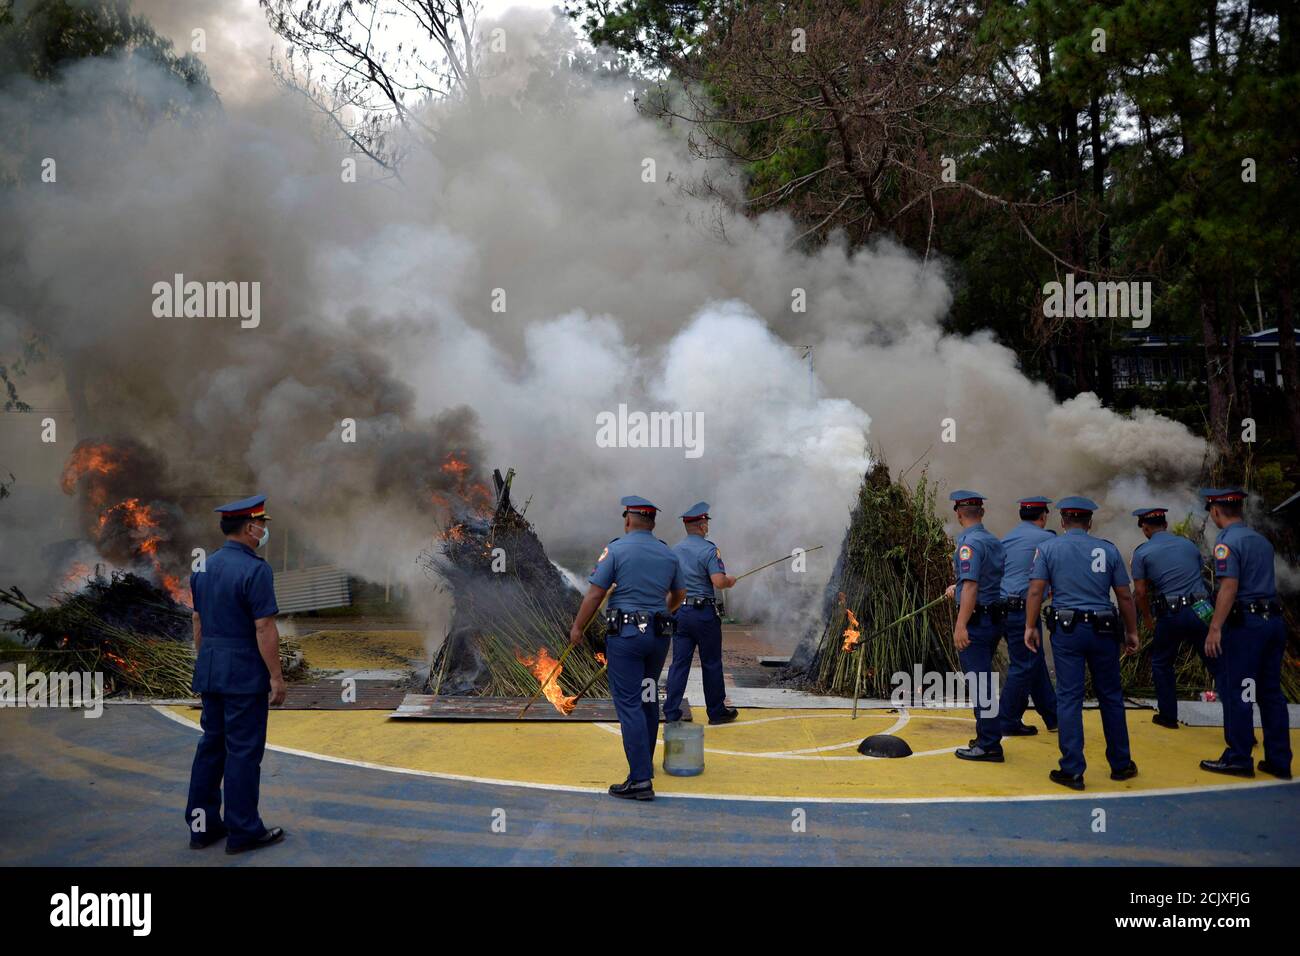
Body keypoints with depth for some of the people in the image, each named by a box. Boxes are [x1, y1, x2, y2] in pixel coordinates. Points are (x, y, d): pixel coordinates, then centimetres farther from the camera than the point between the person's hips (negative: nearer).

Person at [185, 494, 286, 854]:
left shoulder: (204, 567, 9)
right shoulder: (255, 569, -16)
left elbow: (198, 622, 14)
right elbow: (264, 628, -18)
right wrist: (276, 677, -13)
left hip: (210, 671, 8)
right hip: (245, 674, -8)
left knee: (211, 744, 14)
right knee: (244, 750, -1)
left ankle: (202, 824, 19)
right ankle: (243, 831, 6)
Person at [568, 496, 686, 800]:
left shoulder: (615, 550, -7)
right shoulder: (669, 554, 9)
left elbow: (595, 594, -8)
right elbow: (678, 596, 22)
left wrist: (577, 627, 5)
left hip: (625, 633, -6)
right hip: (659, 635, 6)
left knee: (629, 704, -6)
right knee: (649, 699, 20)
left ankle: (640, 779, -10)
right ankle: (645, 764, 33)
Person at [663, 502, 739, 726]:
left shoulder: (674, 550, 9)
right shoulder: (708, 549, -12)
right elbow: (718, 582, -21)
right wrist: (730, 581, -1)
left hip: (679, 612, 6)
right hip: (704, 612, -5)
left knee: (679, 663, 6)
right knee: (711, 663, 7)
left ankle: (671, 713, 2)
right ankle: (717, 711, 17)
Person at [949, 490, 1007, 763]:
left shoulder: (969, 543, -15)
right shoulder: (995, 542, 12)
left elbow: (971, 586, -23)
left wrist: (961, 625, -26)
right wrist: (957, 590, 38)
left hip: (976, 620, -9)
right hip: (995, 618, 9)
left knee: (979, 683, -5)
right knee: (983, 680, 18)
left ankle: (989, 745, -2)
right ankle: (987, 737, 26)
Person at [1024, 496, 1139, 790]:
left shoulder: (1048, 548, 1)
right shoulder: (1108, 550, 5)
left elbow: (1035, 591, -7)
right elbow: (1125, 596, 6)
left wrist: (1030, 627, -1)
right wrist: (1132, 631, 14)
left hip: (1066, 629, -1)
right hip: (1103, 630, 2)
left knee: (1069, 698, 1)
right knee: (1111, 697, 14)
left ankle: (1072, 771, 2)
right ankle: (1121, 764, 24)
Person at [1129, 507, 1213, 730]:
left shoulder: (1142, 552, 0)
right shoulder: (1188, 544, 12)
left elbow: (1140, 592, -3)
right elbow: (1201, 575, 20)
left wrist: (1148, 618, 12)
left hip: (1171, 615, -3)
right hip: (1201, 610, 3)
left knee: (1161, 663, 17)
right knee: (1216, 662, 7)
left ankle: (1168, 716, 20)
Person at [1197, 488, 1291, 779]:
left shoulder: (1226, 541, -10)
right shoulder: (1261, 540, 15)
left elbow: (1229, 586, -19)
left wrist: (1215, 628, -20)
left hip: (1244, 623, -8)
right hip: (1274, 620, 8)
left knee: (1235, 692, 0)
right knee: (1271, 692, 11)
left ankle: (1238, 760, 5)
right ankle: (1279, 761, 15)